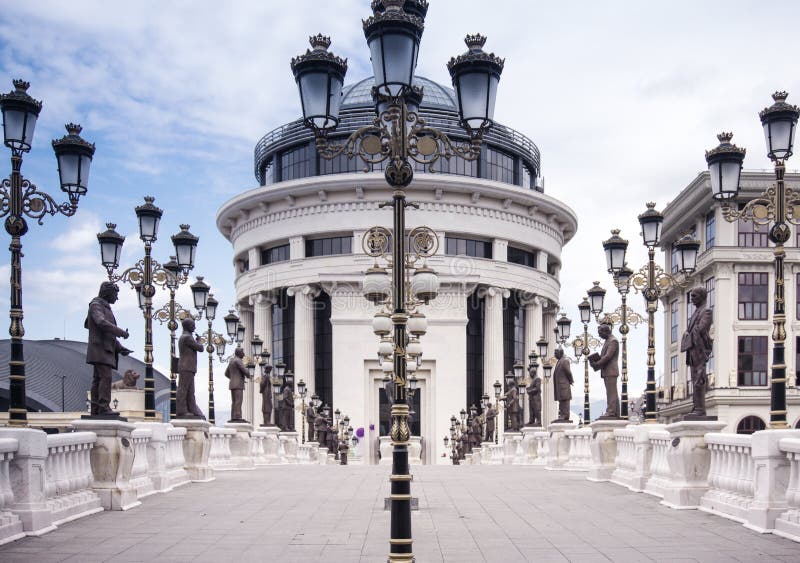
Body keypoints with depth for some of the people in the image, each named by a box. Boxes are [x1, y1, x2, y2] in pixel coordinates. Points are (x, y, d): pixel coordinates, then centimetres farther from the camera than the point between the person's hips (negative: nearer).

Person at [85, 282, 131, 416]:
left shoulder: (106, 308, 26)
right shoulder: (96, 305, -4)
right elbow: (101, 322, -23)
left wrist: (120, 348, 16)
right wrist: (122, 332, -18)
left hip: (106, 350, 10)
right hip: (99, 348, -10)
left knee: (98, 379, 5)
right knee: (105, 377, -18)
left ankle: (95, 410, 3)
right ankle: (104, 407, -24)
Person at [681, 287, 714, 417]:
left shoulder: (706, 312, -5)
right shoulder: (696, 313, 24)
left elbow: (700, 329, -17)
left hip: (699, 349, -10)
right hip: (692, 350, 10)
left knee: (699, 381, -12)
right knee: (695, 381, 8)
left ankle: (700, 409, -14)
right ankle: (696, 408, 10)